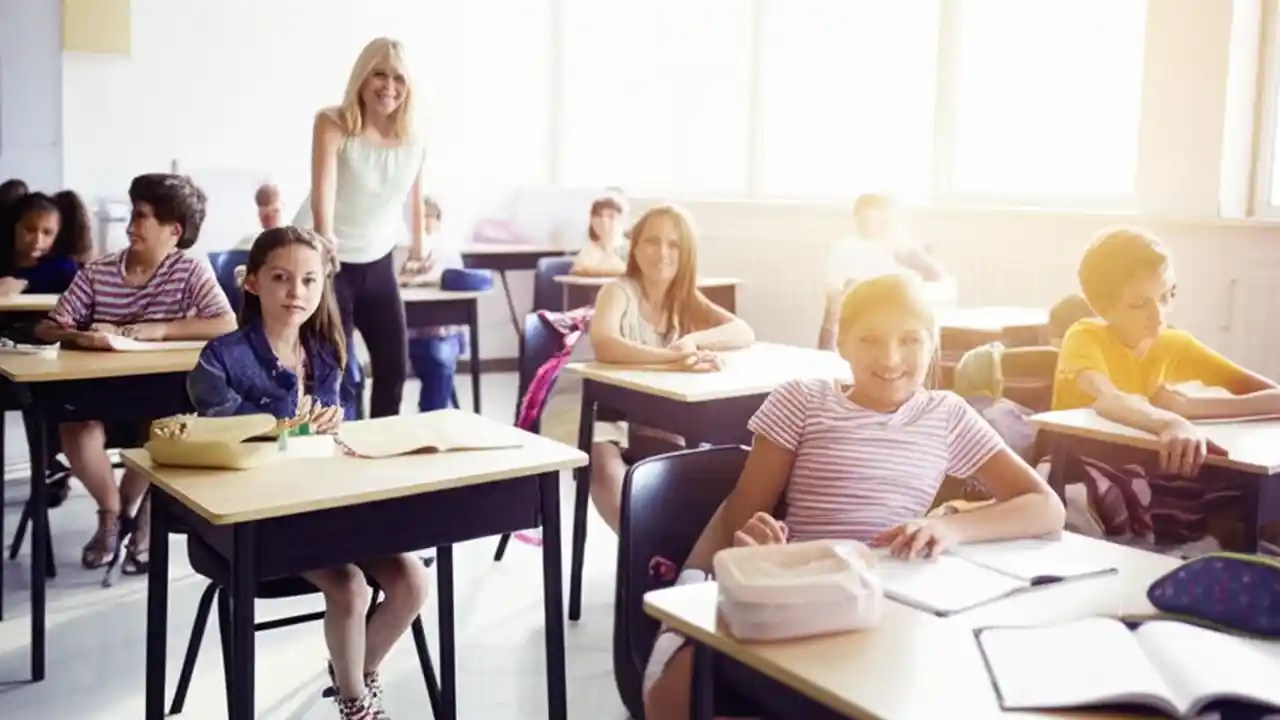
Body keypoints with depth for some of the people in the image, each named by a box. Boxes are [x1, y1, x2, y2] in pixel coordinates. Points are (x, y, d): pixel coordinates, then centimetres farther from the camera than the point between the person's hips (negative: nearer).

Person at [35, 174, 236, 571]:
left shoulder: (191, 270, -6)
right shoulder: (97, 271, 2)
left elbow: (227, 325, -20)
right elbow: (46, 329, 1)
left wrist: (156, 330, -23)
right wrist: (79, 336, -22)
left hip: (162, 390, -2)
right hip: (104, 387, 3)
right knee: (76, 431, -25)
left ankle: (144, 516, 1)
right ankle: (111, 509, 6)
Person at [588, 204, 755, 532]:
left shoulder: (687, 299, 2)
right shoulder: (619, 291, -15)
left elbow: (745, 334, -12)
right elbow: (603, 345, -36)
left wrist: (692, 340, -30)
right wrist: (672, 357, -48)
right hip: (612, 412, -4)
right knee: (606, 468, -34)